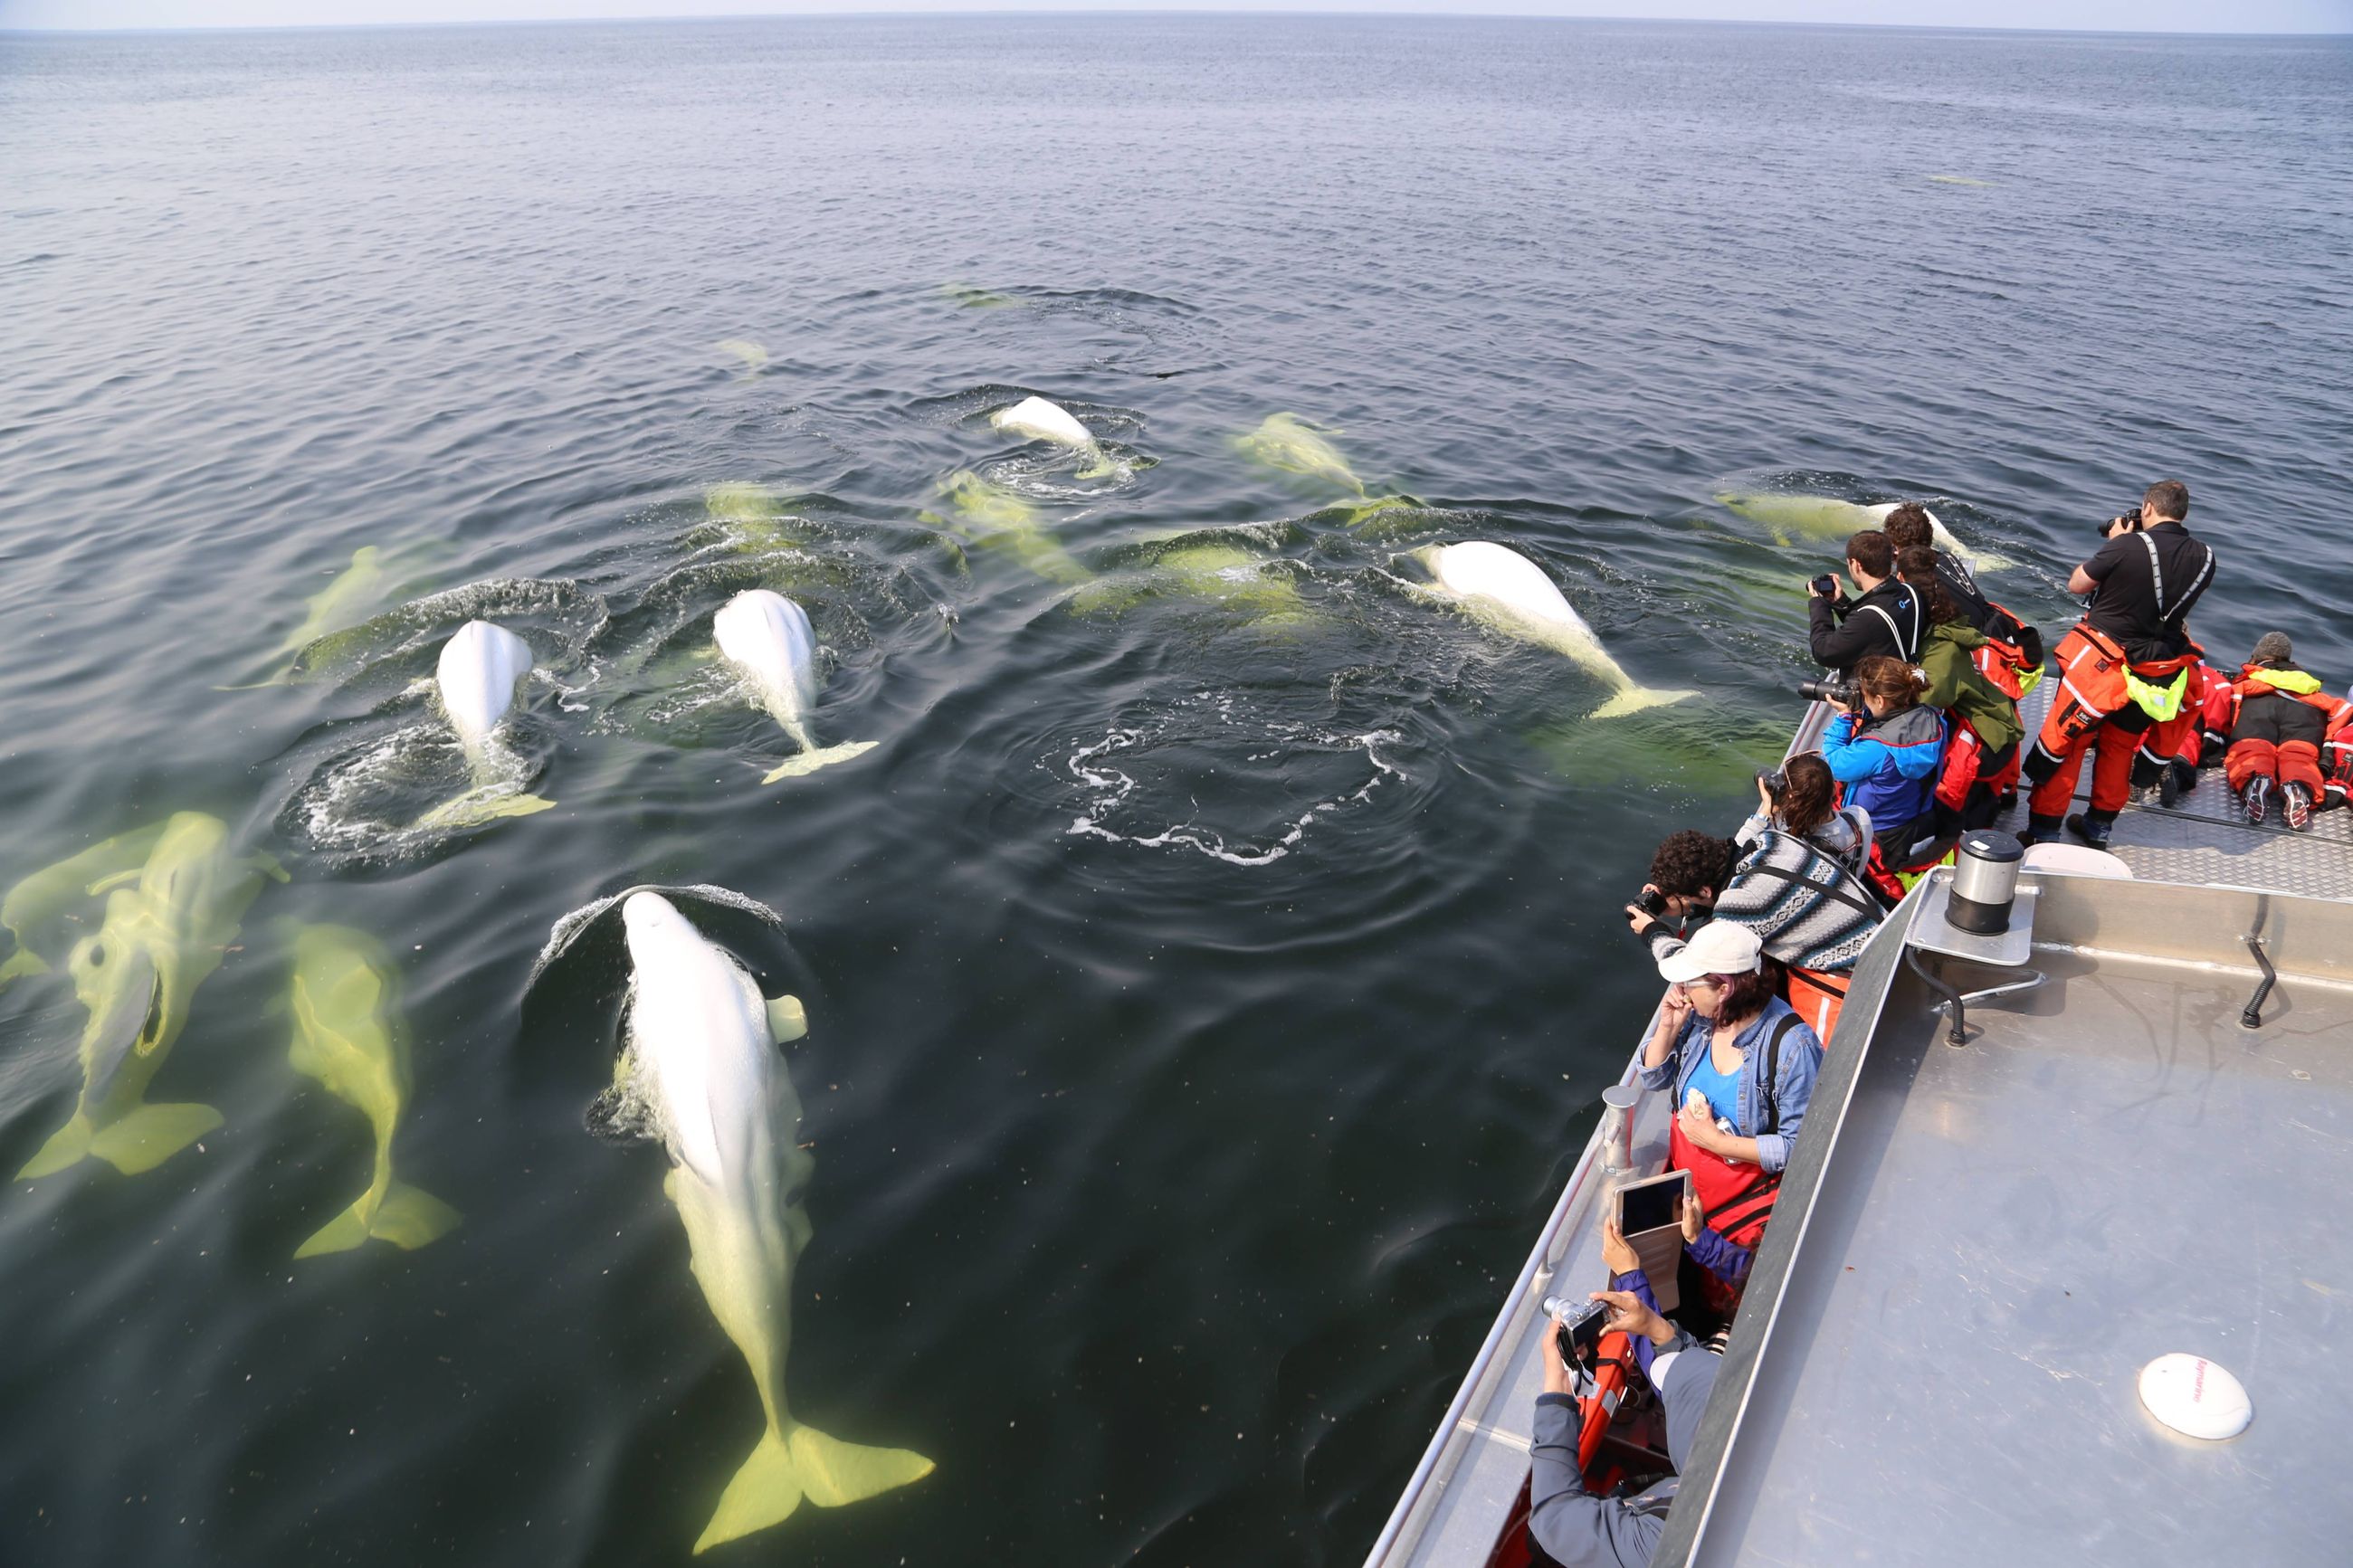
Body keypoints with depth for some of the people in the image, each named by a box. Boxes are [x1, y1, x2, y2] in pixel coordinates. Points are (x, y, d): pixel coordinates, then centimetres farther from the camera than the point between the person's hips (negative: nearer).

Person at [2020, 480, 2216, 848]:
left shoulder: (2127, 546, -19)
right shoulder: (2203, 557, -3)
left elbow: (2076, 585, -6)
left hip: (2101, 663, -5)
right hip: (2157, 673, 5)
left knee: (2063, 741, 6)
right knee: (2120, 747, 21)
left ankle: (2041, 830, 10)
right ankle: (2099, 826, 32)